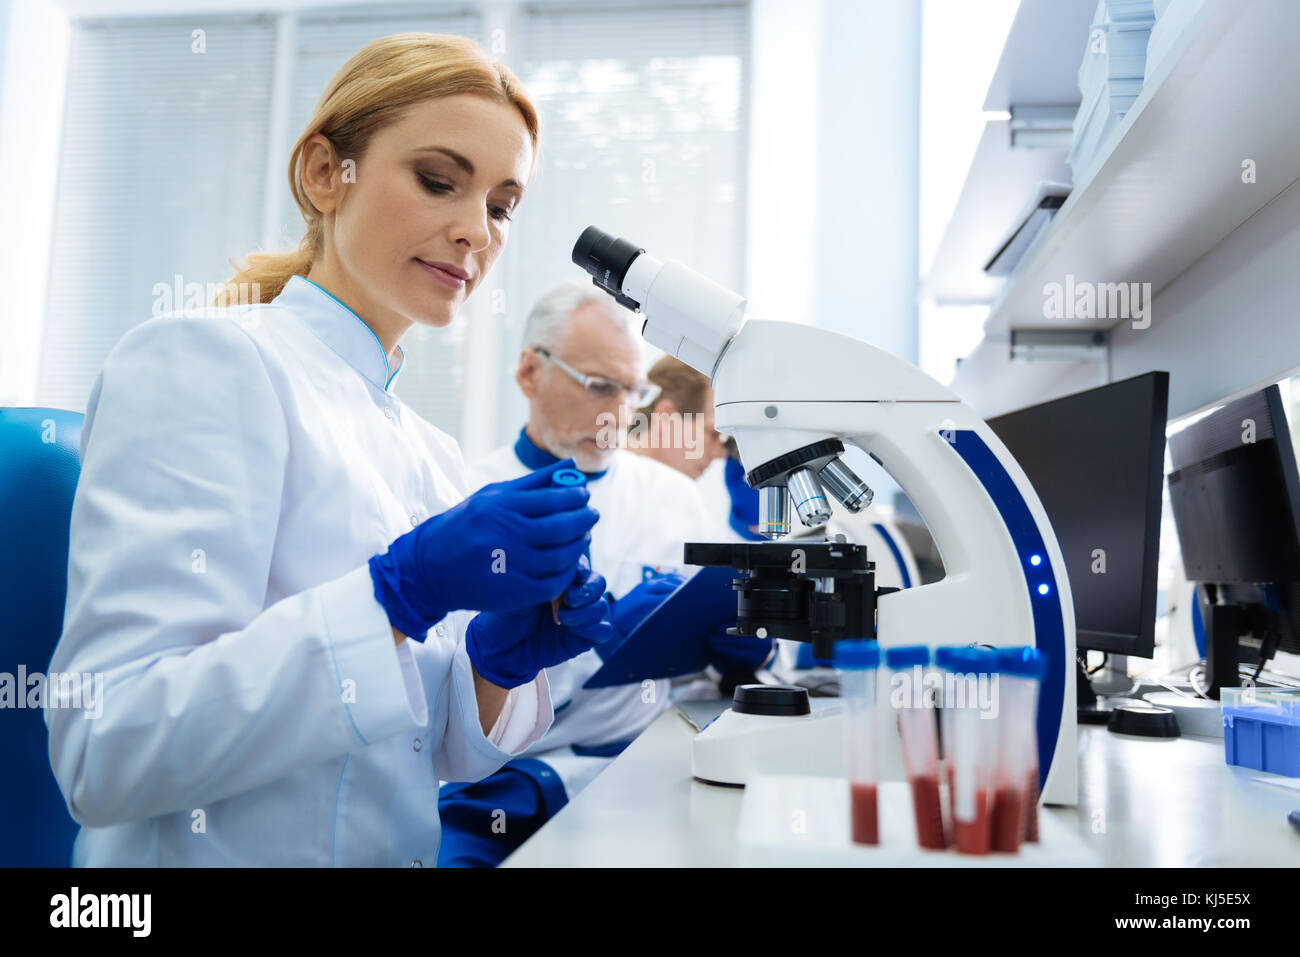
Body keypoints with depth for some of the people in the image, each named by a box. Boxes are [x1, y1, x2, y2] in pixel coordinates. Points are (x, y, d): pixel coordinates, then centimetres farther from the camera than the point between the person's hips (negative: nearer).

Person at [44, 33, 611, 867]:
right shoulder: (201, 360, -9)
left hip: (413, 851, 4)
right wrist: (402, 590, -22)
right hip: (226, 853, -4)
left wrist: (500, 664, -7)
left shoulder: (435, 455, 9)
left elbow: (412, 753, 12)